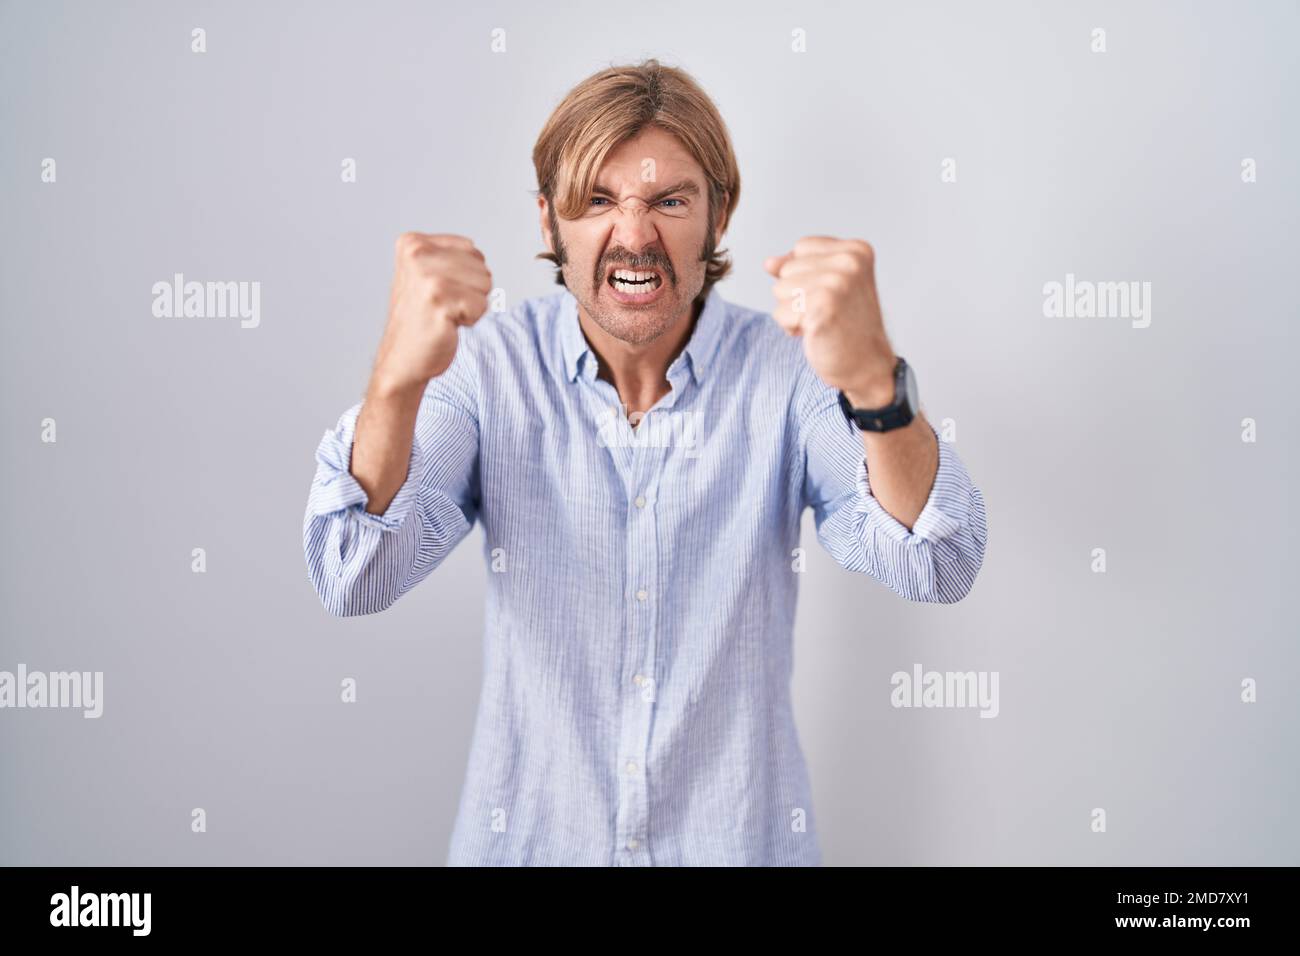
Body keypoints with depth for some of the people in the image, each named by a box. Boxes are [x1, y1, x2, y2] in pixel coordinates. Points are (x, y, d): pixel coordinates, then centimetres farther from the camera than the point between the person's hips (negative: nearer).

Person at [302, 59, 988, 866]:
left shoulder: (787, 369, -13)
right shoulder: (487, 364, -12)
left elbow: (938, 570, -25)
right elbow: (354, 580, -22)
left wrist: (873, 381, -43)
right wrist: (399, 381, -40)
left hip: (740, 837, 0)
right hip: (528, 835, 0)